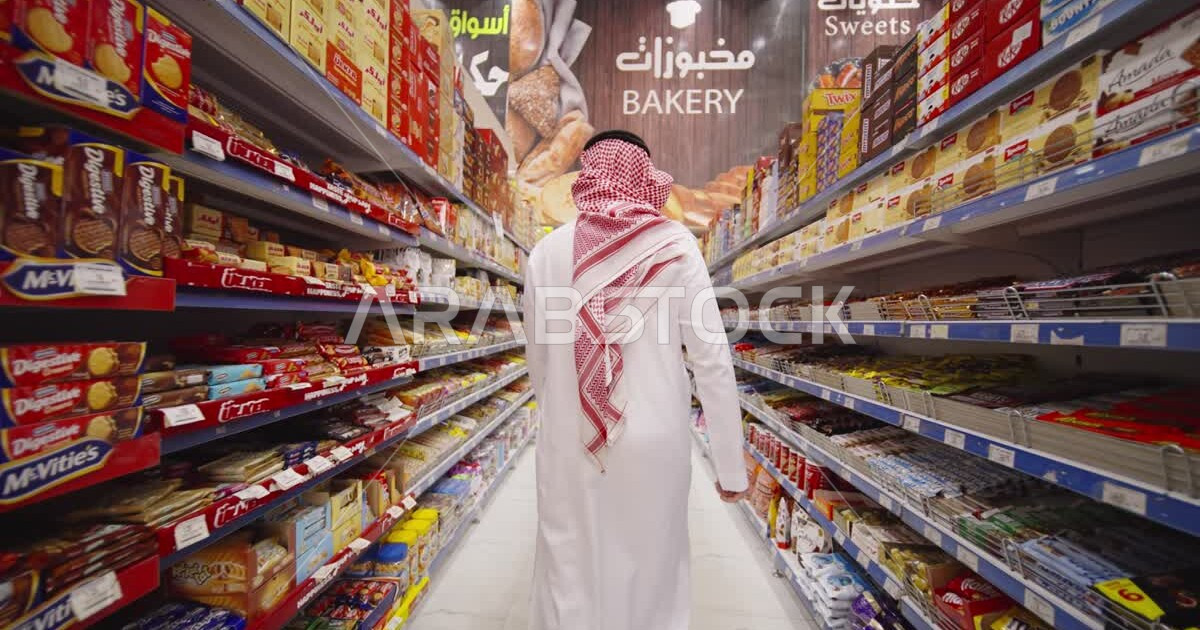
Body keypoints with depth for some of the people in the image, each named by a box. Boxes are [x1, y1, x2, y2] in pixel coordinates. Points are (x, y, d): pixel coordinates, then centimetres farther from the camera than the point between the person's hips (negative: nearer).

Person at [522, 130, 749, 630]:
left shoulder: (548, 251, -2)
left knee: (570, 578, 19)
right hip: (652, 443, -1)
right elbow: (713, 359, -7)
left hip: (570, 444, 2)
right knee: (651, 574, 20)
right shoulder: (674, 246, -7)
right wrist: (731, 465, 2)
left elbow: (538, 363, 6)